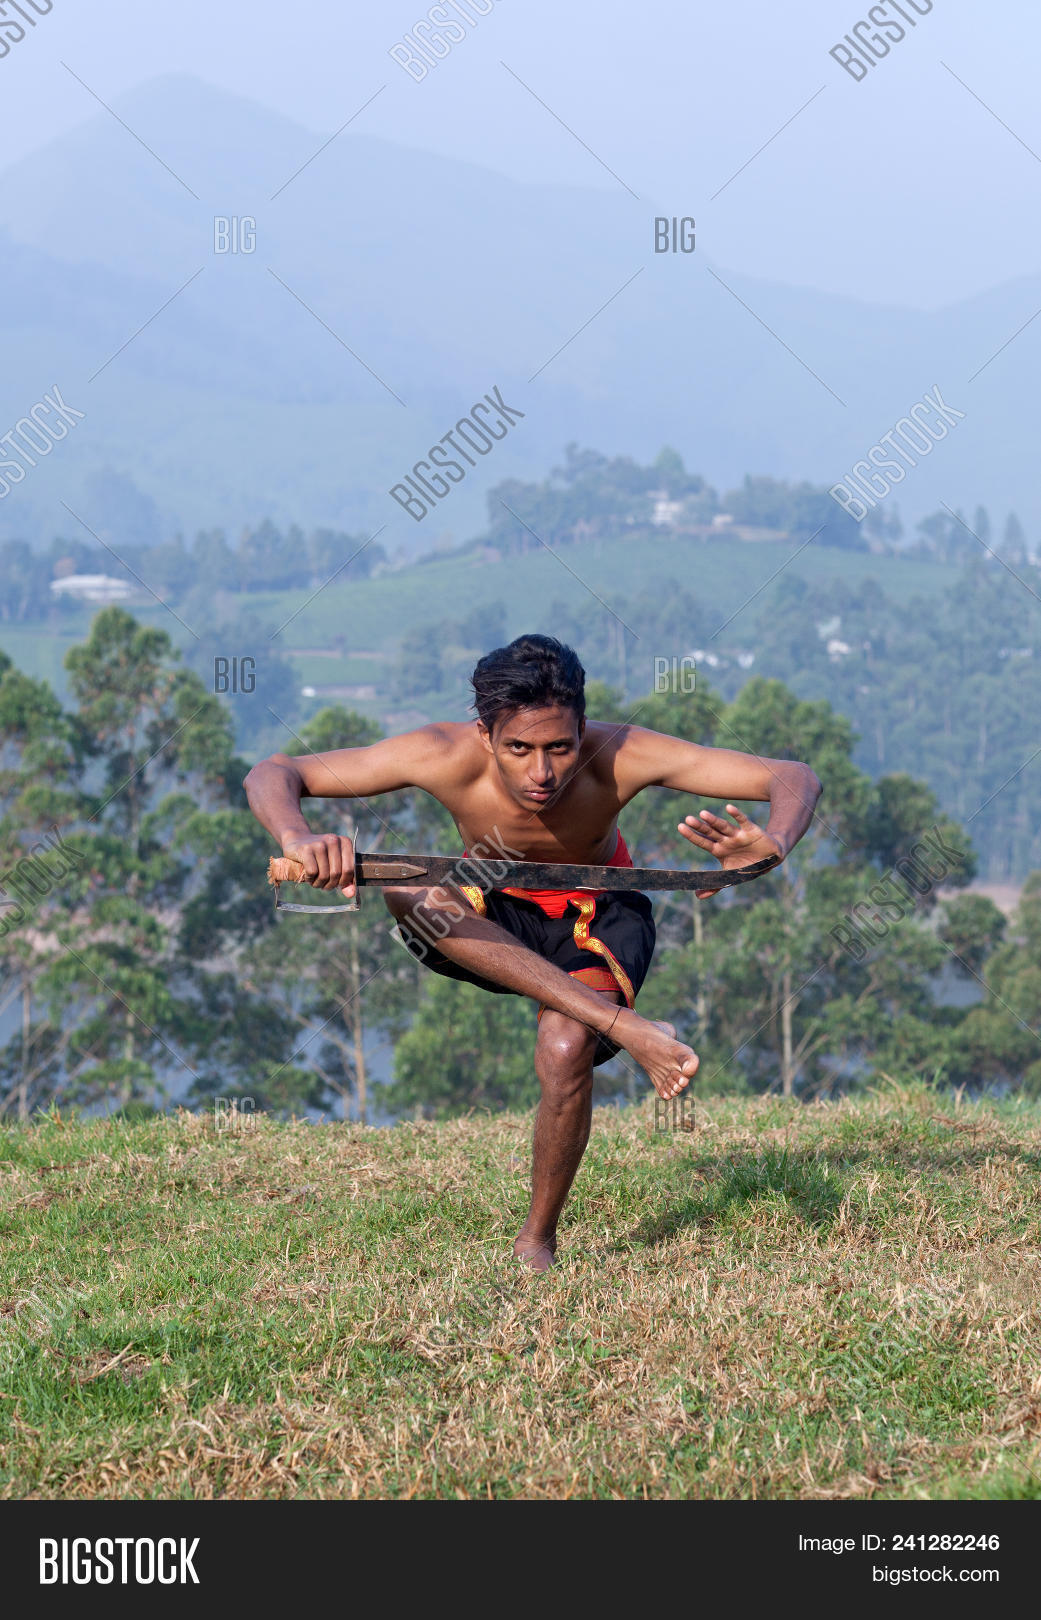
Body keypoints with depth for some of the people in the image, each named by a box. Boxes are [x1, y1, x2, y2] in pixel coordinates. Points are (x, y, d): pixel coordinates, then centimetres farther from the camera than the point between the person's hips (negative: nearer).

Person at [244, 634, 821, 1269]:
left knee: (565, 1050, -32)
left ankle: (537, 1243, -7)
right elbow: (273, 775, -26)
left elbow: (795, 778, -31)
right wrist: (298, 840, -50)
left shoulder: (619, 757, -32)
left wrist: (772, 848, -55)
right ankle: (629, 1028, -35)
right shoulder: (447, 758, -30)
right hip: (494, 920, 1)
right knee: (413, 898, -33)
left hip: (600, 923, -1)